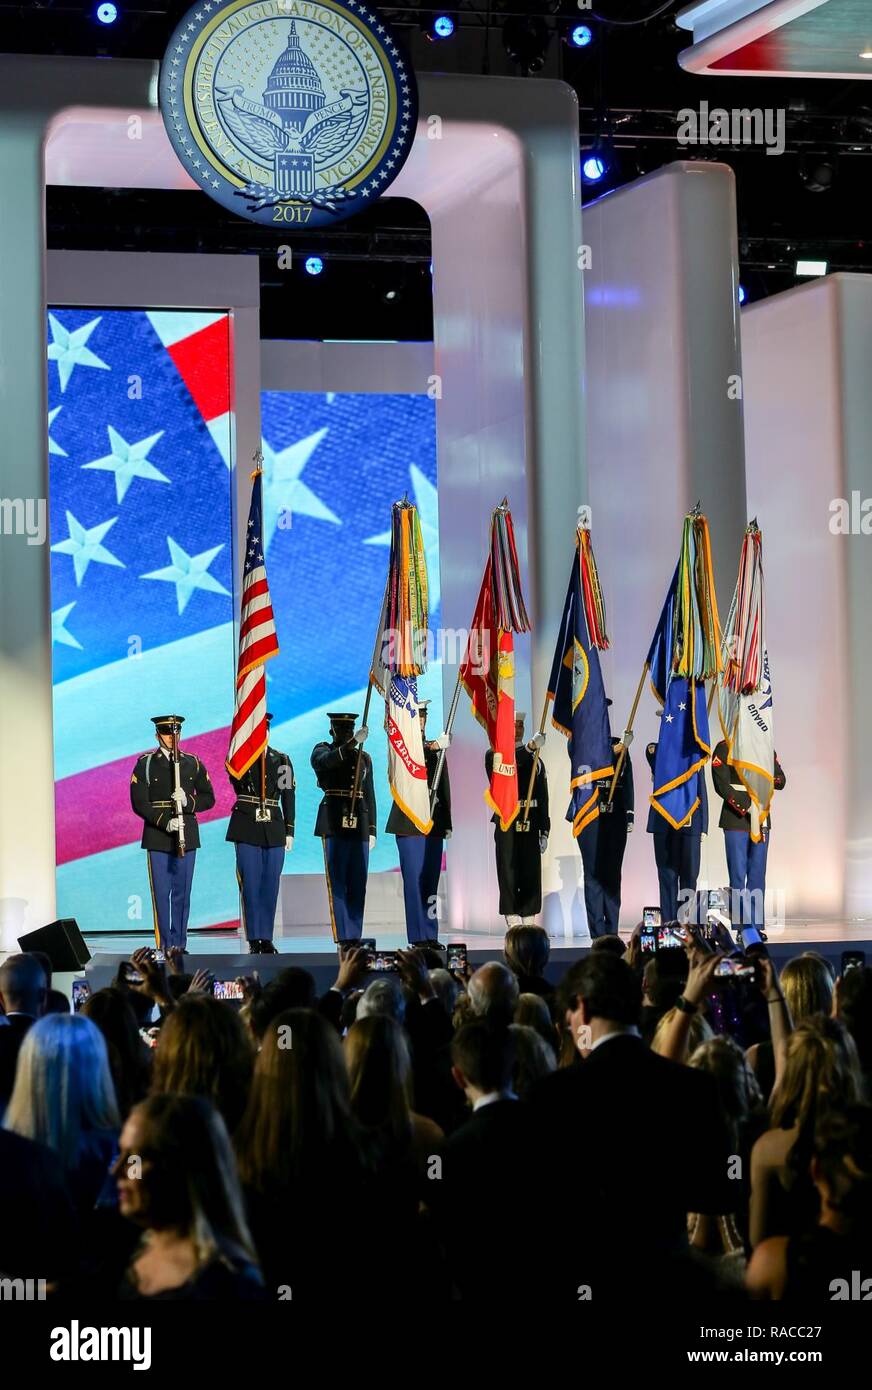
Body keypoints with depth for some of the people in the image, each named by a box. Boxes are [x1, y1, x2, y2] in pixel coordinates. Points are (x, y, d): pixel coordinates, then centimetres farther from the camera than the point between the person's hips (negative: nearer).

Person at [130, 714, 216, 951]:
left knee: (182, 893, 4)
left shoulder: (193, 764, 10)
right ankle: (164, 945, 1)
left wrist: (188, 801, -13)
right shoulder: (145, 764, 3)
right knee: (161, 893, -3)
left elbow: (208, 798, 9)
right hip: (157, 838, -2)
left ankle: (180, 944, 9)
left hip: (187, 836, 2)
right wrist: (164, 822, -17)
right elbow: (139, 803, -4)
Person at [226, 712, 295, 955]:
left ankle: (267, 939, 8)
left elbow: (289, 797, 10)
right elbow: (234, 776, -15)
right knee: (251, 885, -3)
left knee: (271, 886, 2)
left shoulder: (282, 760, 10)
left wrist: (289, 831, 5)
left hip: (274, 829, 2)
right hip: (246, 828, -2)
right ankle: (254, 941, 0)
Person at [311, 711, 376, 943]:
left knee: (358, 884, 3)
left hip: (359, 826, 4)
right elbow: (326, 761, -21)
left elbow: (370, 795, 16)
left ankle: (355, 937, 7)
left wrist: (372, 830, 11)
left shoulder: (364, 758, 17)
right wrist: (351, 744, -36)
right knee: (337, 883, -6)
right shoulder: (321, 751, 4)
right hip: (334, 824, -4)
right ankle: (342, 938, -7)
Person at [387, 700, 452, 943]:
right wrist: (434, 747, -34)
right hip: (410, 824, -5)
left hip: (434, 824, 5)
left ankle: (430, 936, 9)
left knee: (431, 882, 6)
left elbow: (444, 788, 17)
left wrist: (447, 823, 13)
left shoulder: (436, 749, 16)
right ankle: (417, 938, -6)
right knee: (414, 880, -7)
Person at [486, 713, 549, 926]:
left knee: (531, 877, 2)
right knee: (509, 876, -5)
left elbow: (543, 799, 13)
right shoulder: (493, 755, 5)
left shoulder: (536, 761, 15)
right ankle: (514, 924, -4)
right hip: (506, 827, -3)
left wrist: (544, 832, 7)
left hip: (531, 828, 3)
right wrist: (530, 747, -34)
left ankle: (528, 923, 5)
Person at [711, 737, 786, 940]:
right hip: (736, 821, -4)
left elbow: (781, 782, 10)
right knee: (738, 874, -3)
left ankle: (756, 925, 9)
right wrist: (747, 808, -17)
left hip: (761, 819, 4)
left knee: (758, 874, 5)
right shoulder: (725, 748, -3)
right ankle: (741, 928, -1)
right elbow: (721, 785, -11)